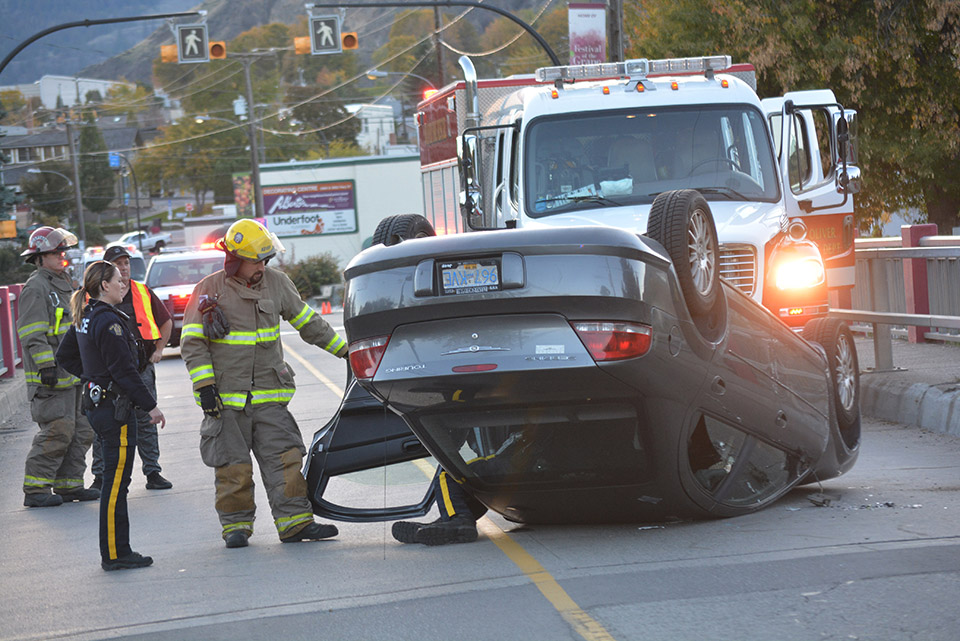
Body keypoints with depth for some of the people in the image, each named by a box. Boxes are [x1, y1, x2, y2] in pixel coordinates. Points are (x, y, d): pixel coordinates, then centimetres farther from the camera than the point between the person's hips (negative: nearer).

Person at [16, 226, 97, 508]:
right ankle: (35, 490, -5)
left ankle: (69, 484, 16)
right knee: (57, 431, -11)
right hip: (51, 378, -10)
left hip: (73, 374, 10)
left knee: (81, 430, 9)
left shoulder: (64, 284, 19)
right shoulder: (36, 288, -11)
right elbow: (32, 333, -18)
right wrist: (47, 365, -23)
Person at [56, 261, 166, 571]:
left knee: (114, 481, 14)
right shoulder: (108, 321, -18)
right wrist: (150, 405, -14)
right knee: (116, 482, -4)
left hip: (96, 403, 10)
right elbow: (124, 371, -20)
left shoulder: (84, 319, 11)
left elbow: (65, 356, 23)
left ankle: (117, 551, 18)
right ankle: (114, 554, 0)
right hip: (115, 406, -10)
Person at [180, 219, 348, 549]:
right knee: (232, 466, -1)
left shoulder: (277, 282, 8)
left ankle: (294, 521, -3)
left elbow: (308, 322, 18)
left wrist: (344, 350, 17)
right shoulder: (209, 290, -3)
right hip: (226, 397, -3)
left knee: (285, 458, -5)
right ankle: (236, 524, 11)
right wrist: (205, 385, -11)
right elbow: (192, 343, -2)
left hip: (269, 395, 3)